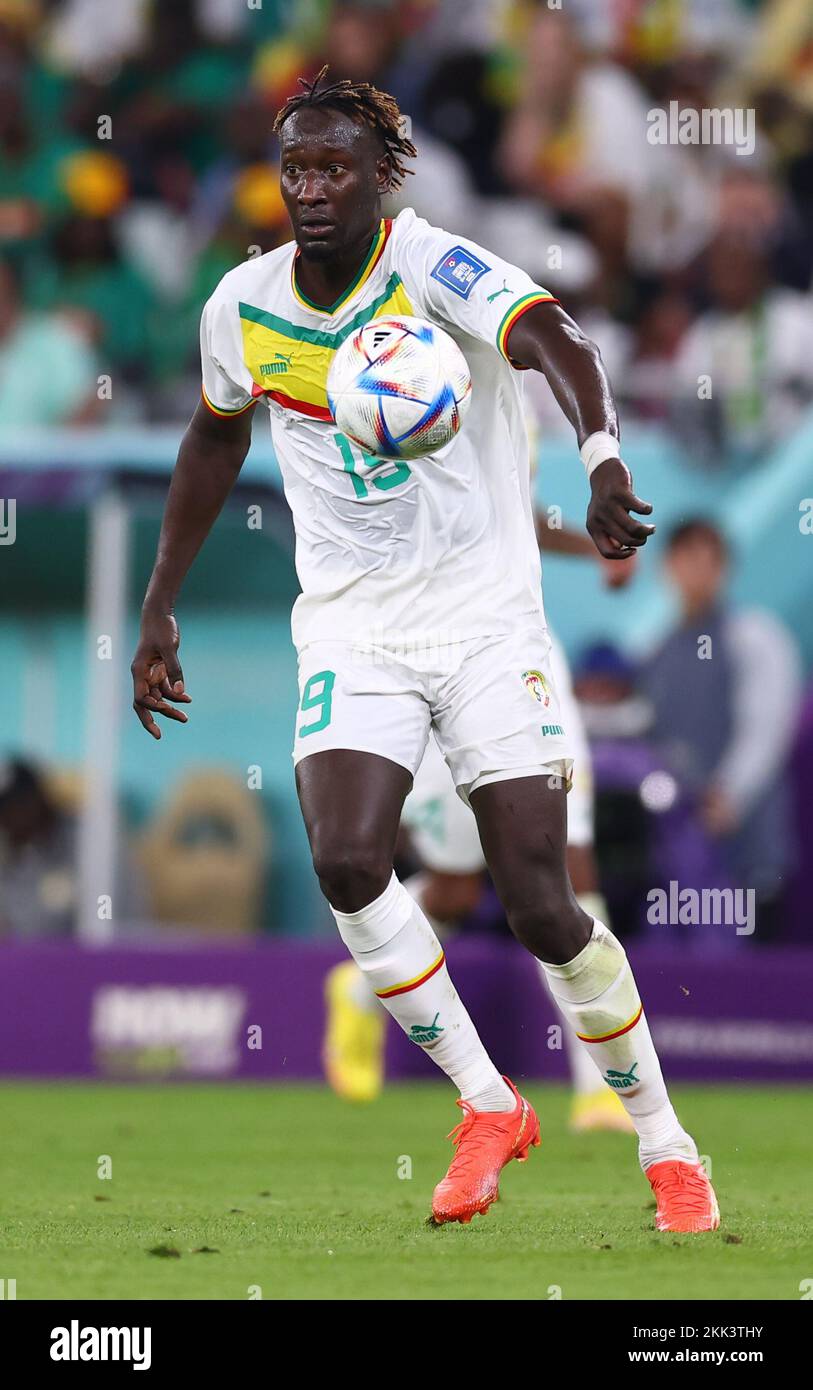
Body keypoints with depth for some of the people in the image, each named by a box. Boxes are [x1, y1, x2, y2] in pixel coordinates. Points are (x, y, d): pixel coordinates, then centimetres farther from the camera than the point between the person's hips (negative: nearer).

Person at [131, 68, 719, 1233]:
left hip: (487, 620, -3)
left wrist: (603, 458, -54)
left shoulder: (433, 267, -14)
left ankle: (667, 1146, 12)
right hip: (352, 631, 3)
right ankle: (488, 1107, -3)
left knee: (539, 904, -9)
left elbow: (552, 341, -33)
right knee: (346, 860, -22)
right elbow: (217, 436, 21)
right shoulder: (244, 306, 1)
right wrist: (160, 607, 21)